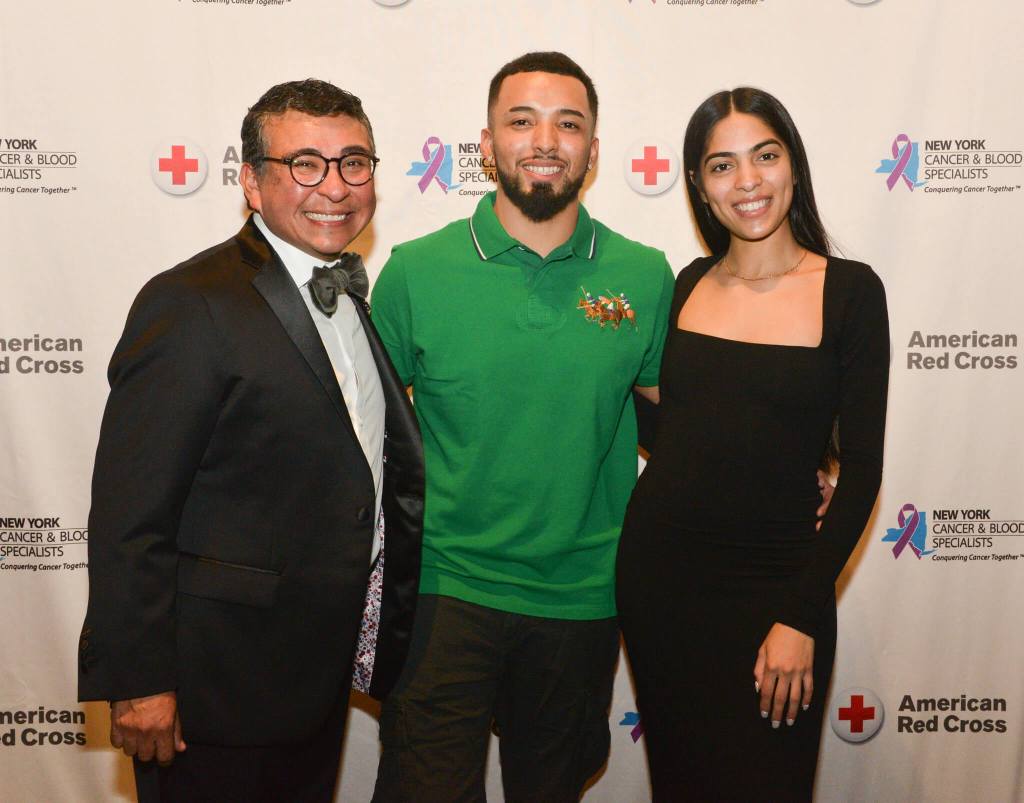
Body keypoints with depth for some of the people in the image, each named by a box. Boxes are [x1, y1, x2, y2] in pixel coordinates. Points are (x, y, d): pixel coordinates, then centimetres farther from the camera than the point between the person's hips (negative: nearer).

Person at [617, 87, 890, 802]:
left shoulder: (849, 290, -7)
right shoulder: (689, 285, 4)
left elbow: (861, 468, -9)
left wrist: (800, 616, -12)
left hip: (776, 578, -3)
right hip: (658, 571, 4)